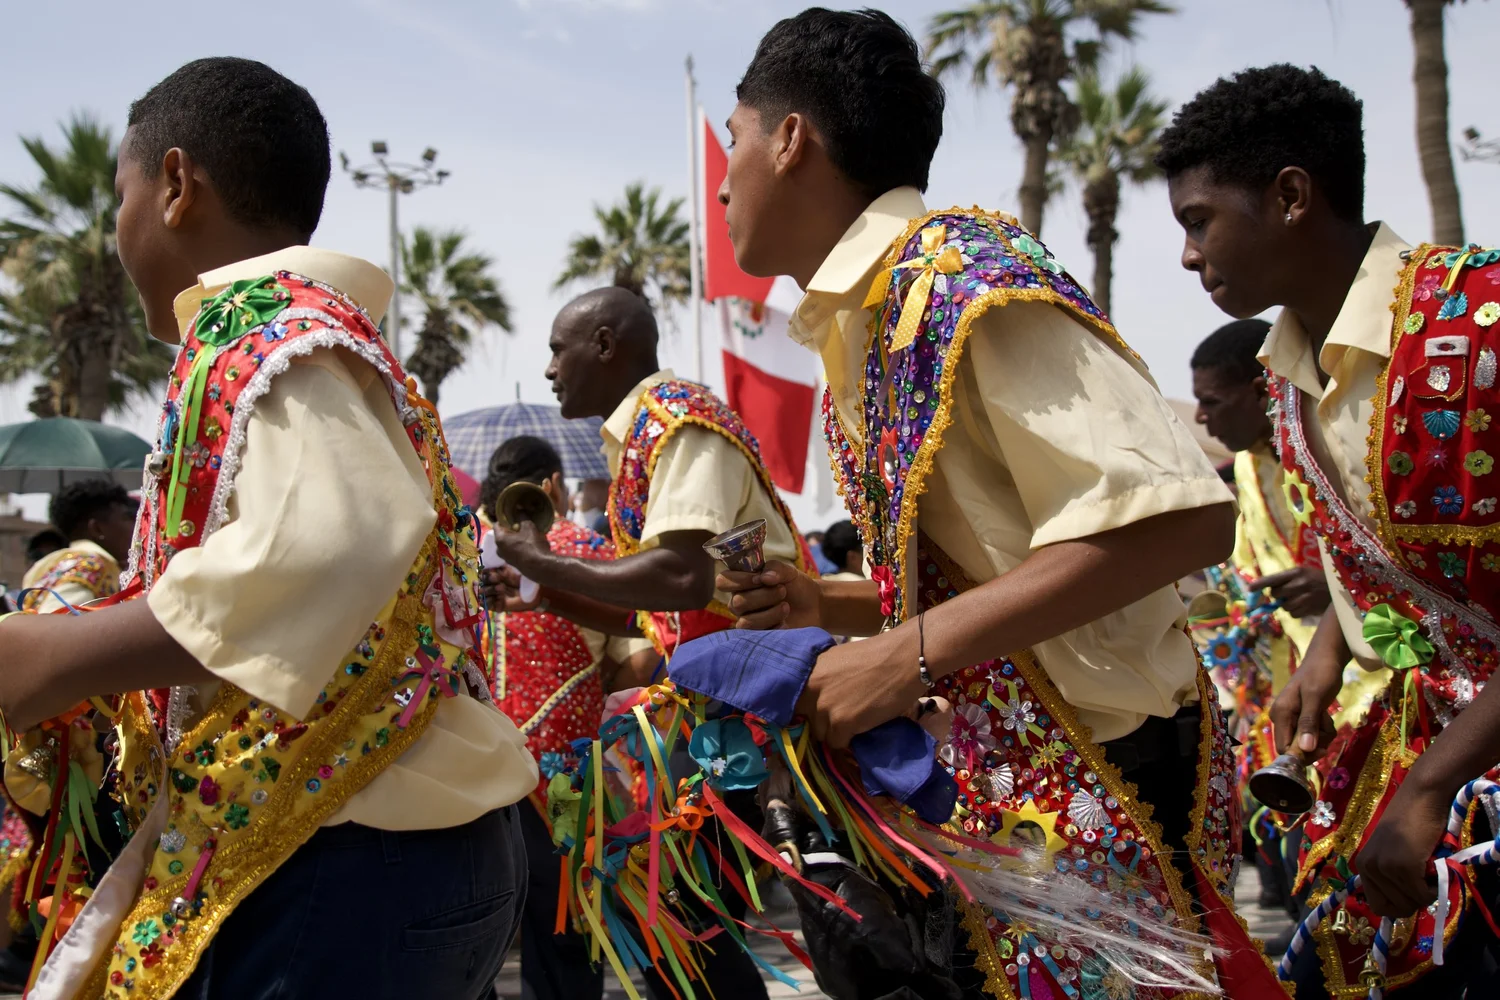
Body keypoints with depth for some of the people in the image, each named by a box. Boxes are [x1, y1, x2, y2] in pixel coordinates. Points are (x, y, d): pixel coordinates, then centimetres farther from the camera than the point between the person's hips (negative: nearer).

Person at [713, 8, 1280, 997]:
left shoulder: (957, 270, -17)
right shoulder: (857, 321, 10)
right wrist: (828, 605, 4)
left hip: (1101, 770, -8)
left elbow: (1180, 514, -26)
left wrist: (911, 652, -25)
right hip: (998, 765, 8)